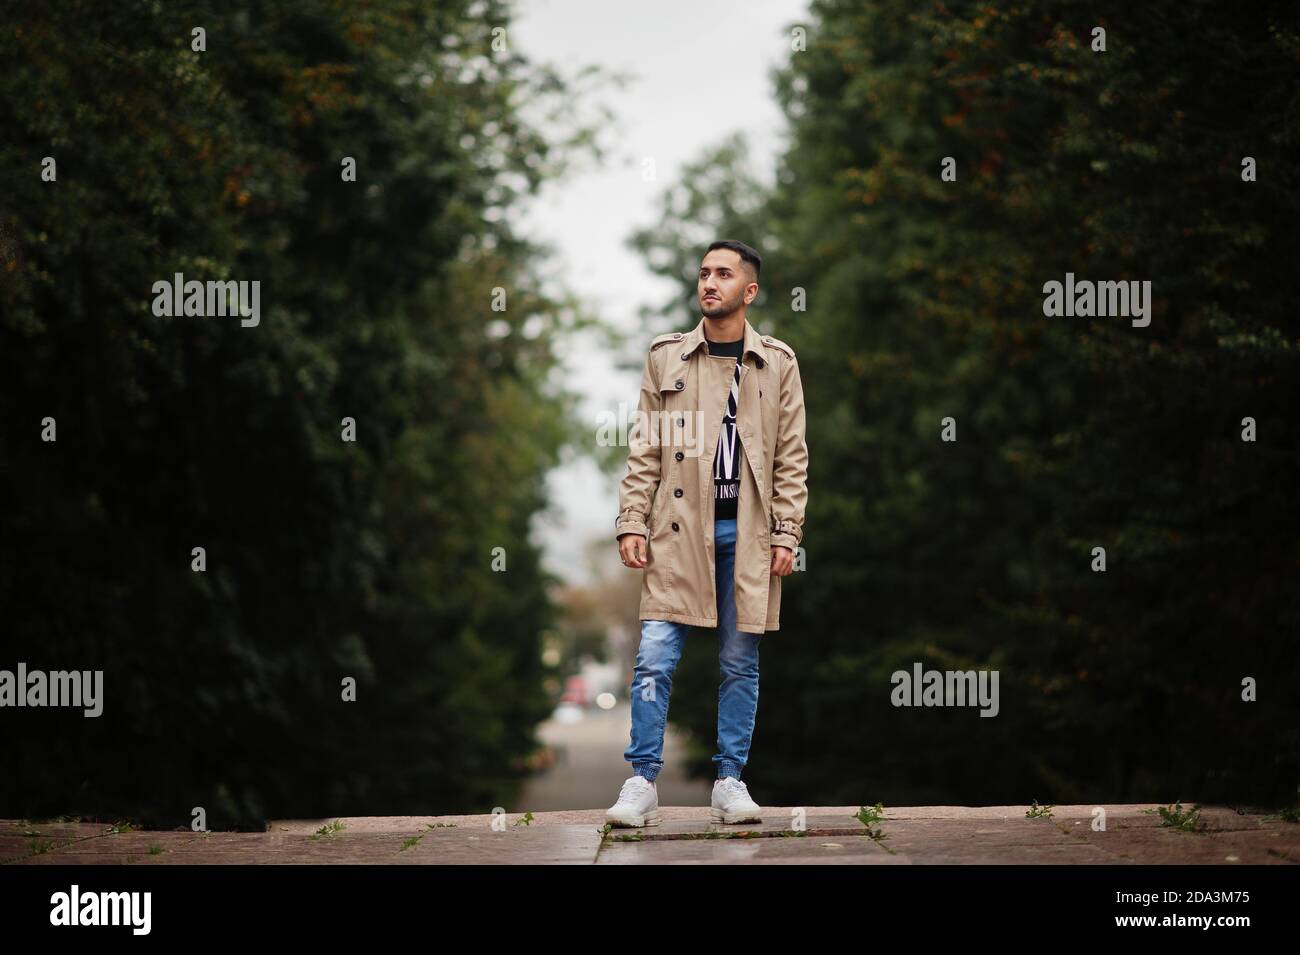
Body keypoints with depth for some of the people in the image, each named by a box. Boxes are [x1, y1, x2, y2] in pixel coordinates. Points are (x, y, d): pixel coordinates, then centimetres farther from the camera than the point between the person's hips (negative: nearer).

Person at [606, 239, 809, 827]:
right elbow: (644, 451, 7)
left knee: (740, 663, 5)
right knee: (655, 658, -6)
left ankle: (730, 784, 12)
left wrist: (787, 535, -1)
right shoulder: (666, 358, 9)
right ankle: (642, 784, -2)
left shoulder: (777, 364, 8)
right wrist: (631, 524, -1)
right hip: (679, 530, 0)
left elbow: (791, 458, 6)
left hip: (748, 533, 0)